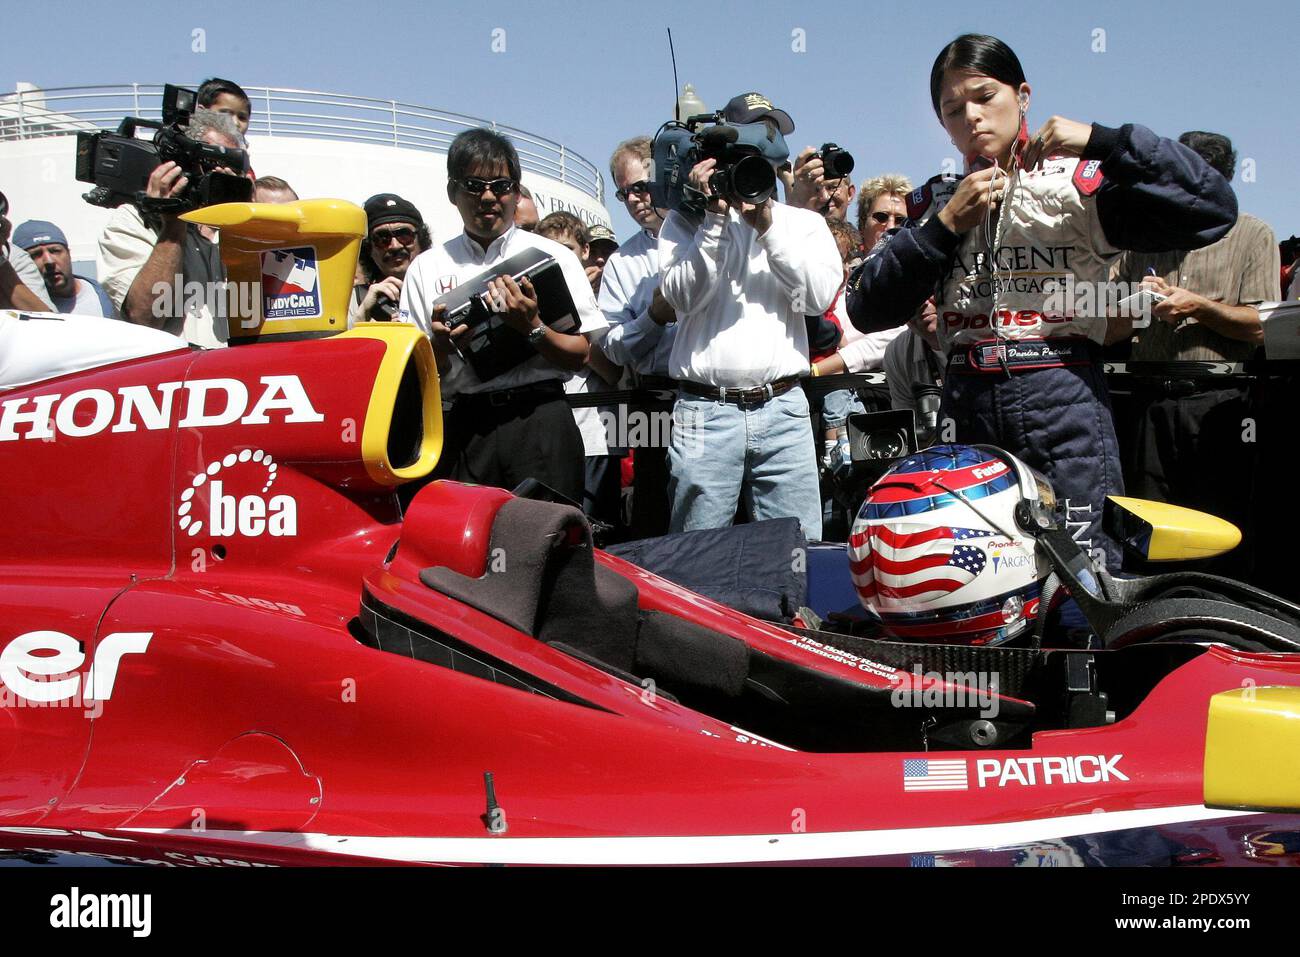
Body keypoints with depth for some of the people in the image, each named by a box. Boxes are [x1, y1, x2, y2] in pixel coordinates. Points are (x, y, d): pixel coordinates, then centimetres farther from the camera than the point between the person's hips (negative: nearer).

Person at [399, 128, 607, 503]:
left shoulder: (553, 257, 8)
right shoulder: (427, 268, 10)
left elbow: (580, 356, 2)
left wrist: (532, 328, -14)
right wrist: (440, 346, -12)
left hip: (540, 419, -1)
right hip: (463, 426, 1)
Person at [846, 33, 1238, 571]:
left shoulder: (1076, 182, 3)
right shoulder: (936, 201, 16)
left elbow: (1213, 208, -10)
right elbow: (868, 311, 4)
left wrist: (1100, 142, -14)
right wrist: (945, 225, -4)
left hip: (1062, 400, -3)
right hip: (967, 406, 4)